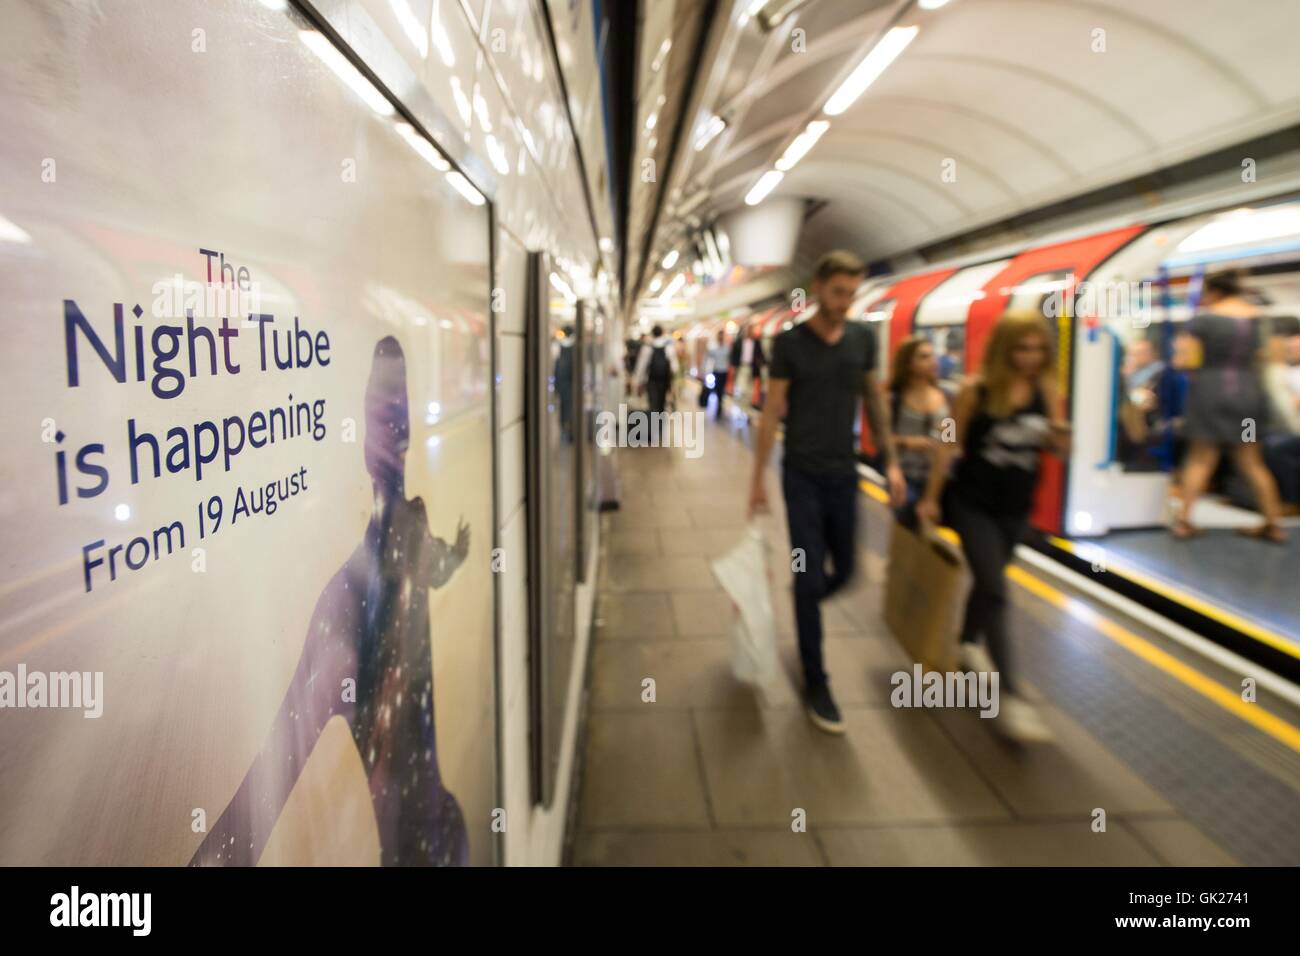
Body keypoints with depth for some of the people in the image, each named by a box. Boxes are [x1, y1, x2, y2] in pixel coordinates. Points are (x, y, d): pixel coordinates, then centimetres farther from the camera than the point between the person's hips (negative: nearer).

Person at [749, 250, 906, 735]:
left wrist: (891, 461, 7)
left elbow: (874, 401, 11)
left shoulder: (863, 338, 3)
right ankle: (816, 685, 11)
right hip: (802, 475, -4)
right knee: (810, 575, -2)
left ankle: (803, 608, 47)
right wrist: (758, 478, -6)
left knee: (842, 572, 13)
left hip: (845, 473, 4)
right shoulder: (789, 342, -9)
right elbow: (771, 412, -6)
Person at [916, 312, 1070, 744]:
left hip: (1017, 508, 4)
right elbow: (950, 445, -6)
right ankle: (1010, 696, -9)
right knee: (996, 591, -10)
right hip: (972, 503, -4)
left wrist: (1059, 434, -19)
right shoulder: (975, 390, -13)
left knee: (987, 580, 20)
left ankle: (969, 644, 46)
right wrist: (931, 497, -4)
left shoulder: (1047, 391, -2)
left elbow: (1062, 449, 5)